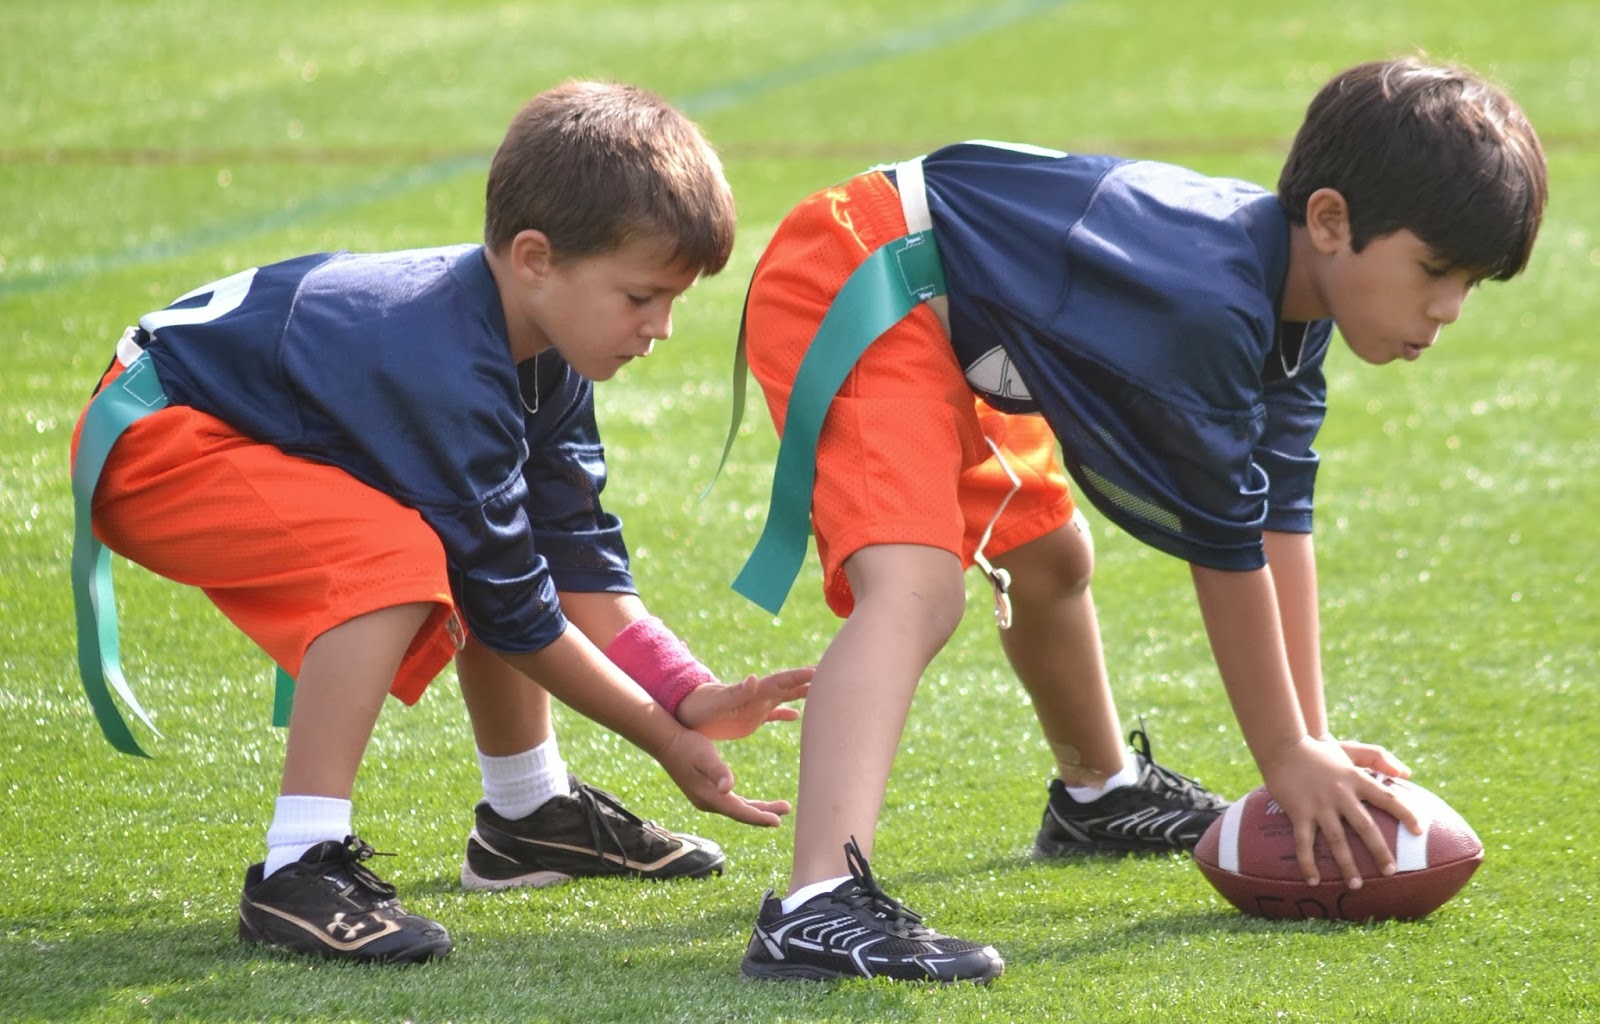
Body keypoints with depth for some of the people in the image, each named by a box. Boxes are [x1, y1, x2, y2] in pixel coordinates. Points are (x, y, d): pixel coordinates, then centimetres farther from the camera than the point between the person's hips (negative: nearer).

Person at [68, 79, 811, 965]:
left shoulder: (538, 355, -5)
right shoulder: (450, 376, -33)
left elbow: (576, 555, 1)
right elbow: (513, 609, -23)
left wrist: (689, 694, -9)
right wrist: (664, 737, -16)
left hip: (265, 419, 10)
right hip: (151, 443, -10)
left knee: (499, 540, 13)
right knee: (395, 556, -32)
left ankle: (528, 813, 27)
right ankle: (296, 874, -30)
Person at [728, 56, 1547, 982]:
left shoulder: (1291, 296, -1)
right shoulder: (1210, 305, -31)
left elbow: (1281, 517, 5)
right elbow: (1226, 548, -21)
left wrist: (1314, 741, 6)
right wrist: (1288, 761, -9)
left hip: (951, 315, 11)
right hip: (849, 289, -11)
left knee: (1047, 556, 31)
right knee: (917, 588, -32)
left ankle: (1095, 794, 61)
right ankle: (819, 907, -49)